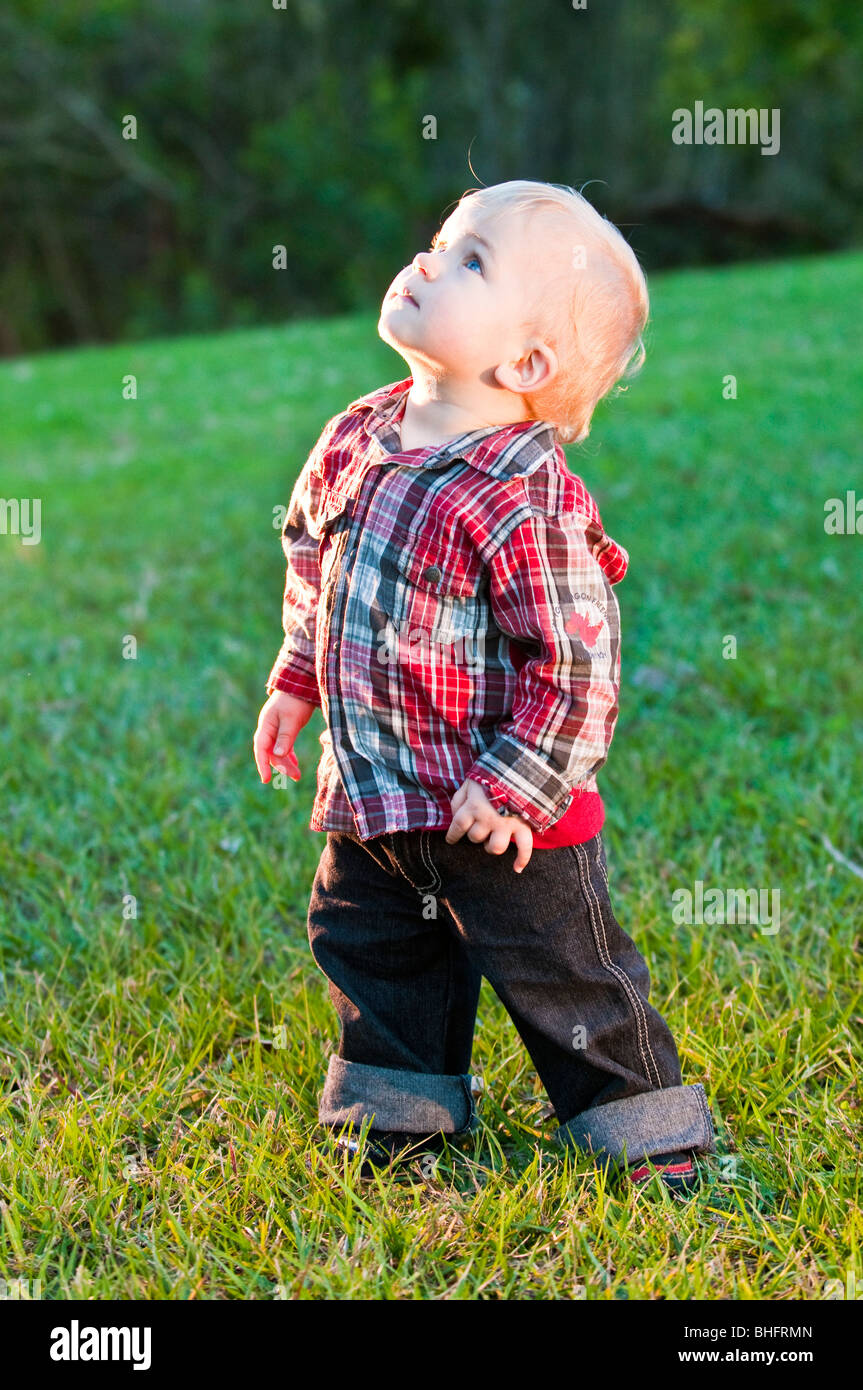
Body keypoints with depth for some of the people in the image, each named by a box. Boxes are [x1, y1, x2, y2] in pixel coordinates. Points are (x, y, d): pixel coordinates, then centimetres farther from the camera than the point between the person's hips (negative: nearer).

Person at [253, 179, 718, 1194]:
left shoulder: (523, 500, -24)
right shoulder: (358, 438, 0)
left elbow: (575, 662, -22)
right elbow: (312, 567, 18)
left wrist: (515, 788, -21)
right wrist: (297, 682, 17)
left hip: (496, 816, -7)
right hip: (373, 798, 7)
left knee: (561, 974, 6)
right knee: (367, 947, 20)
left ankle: (642, 1129, 26)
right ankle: (398, 1108, 41)